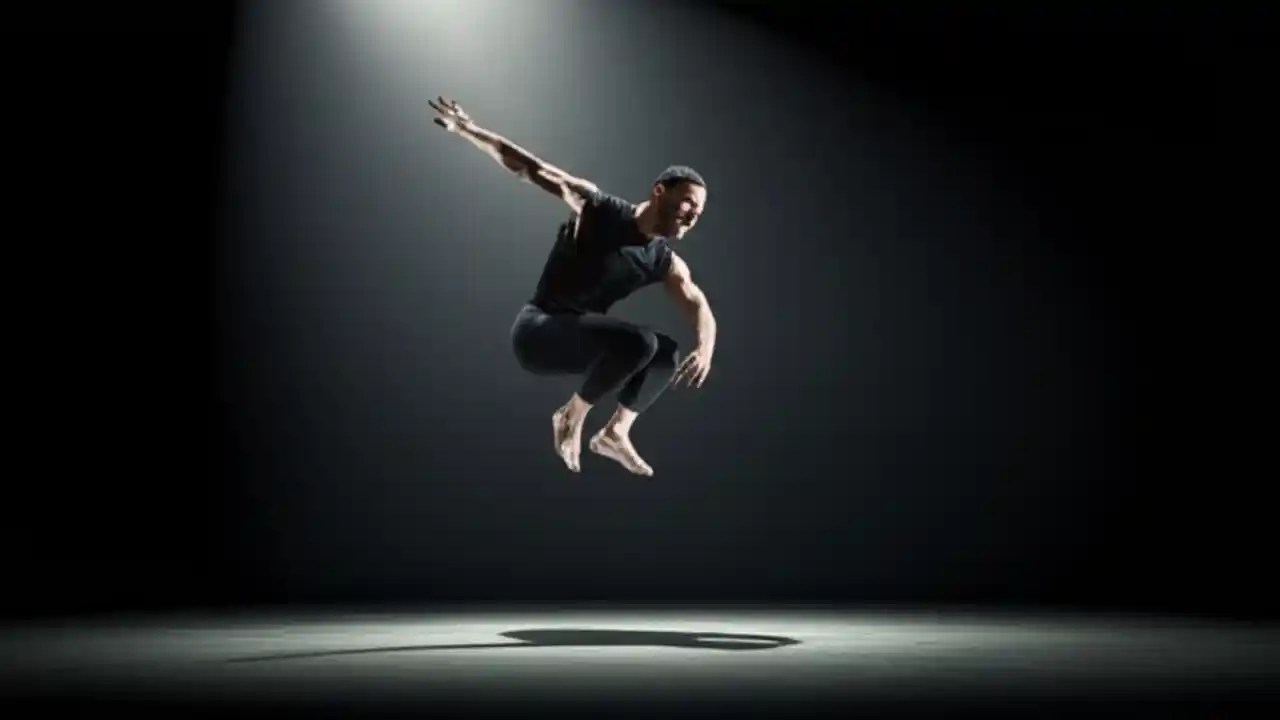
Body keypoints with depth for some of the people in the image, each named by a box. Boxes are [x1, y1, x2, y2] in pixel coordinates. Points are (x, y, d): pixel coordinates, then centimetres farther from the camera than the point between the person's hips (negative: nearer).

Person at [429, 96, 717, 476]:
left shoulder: (667, 264, 3)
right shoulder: (597, 208, -10)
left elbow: (702, 311, -7)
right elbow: (531, 168, -8)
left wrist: (705, 349, -31)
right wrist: (465, 128, -10)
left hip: (577, 340, 7)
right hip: (537, 332, -7)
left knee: (669, 353, 12)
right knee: (638, 342, -28)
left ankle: (615, 433, 7)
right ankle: (571, 416, -10)